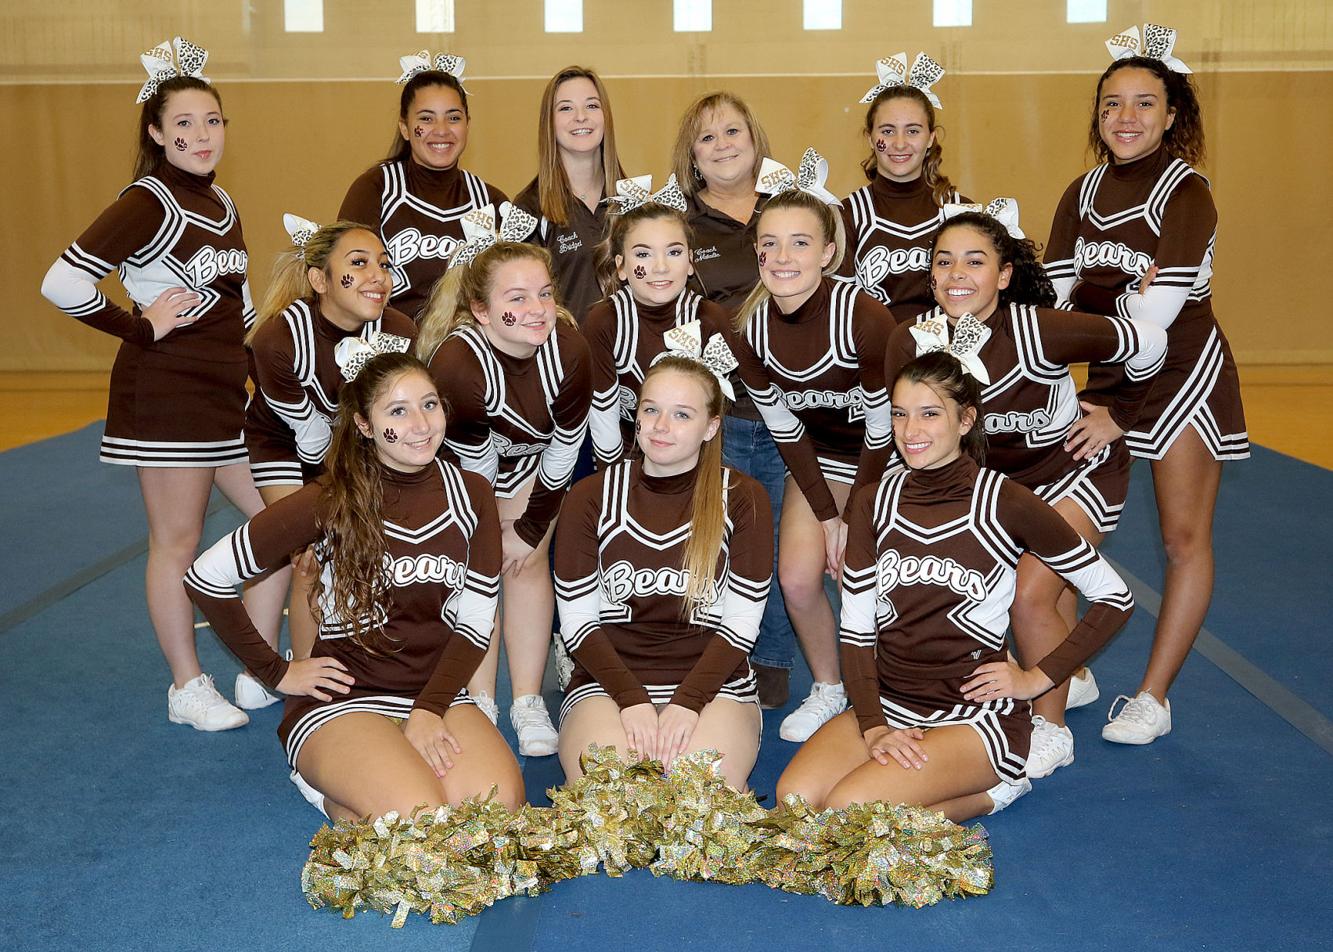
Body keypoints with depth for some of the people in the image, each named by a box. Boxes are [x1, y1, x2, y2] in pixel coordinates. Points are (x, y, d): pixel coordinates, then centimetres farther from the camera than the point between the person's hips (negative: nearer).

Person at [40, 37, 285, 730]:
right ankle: (188, 690, 17)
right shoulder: (147, 204, -12)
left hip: (225, 393, 8)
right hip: (165, 394, -8)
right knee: (177, 542, 2)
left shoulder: (220, 203, 12)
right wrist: (141, 327, -13)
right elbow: (62, 283, -21)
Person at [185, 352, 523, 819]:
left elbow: (475, 622, 2)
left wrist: (429, 710, -12)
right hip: (345, 698, -4)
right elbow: (206, 577, -6)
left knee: (500, 805, -24)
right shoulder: (331, 503, -11)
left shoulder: (470, 494, 1)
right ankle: (326, 786, 4)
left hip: (438, 692, 4)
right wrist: (276, 671, -2)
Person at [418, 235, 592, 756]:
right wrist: (492, 532, -10)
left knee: (529, 563, 1)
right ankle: (480, 703, 9)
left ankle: (528, 702, 10)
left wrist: (531, 529, -10)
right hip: (462, 464, -2)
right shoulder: (454, 362, -40)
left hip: (531, 456, 2)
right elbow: (476, 464, -24)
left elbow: (563, 452, -19)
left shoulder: (569, 349, -32)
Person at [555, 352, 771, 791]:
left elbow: (741, 624, -1)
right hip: (606, 682, 0)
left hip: (712, 684, 1)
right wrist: (632, 700, -13)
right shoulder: (590, 498, 3)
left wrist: (686, 703, -14)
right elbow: (576, 622, 1)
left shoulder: (743, 499, 2)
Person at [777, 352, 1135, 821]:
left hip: (977, 711, -4)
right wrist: (873, 727, -10)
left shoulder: (1004, 503, -9)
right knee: (794, 797, -21)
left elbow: (1115, 598, -2)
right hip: (887, 702, 5)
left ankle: (988, 791, 0)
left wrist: (1038, 677, -4)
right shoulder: (874, 503, 4)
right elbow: (856, 629, 3)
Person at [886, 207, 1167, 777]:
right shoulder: (911, 342, -19)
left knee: (1029, 593, -15)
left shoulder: (1041, 330, -31)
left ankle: (1051, 730, 8)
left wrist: (1116, 417, -5)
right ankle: (1073, 678, 36)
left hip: (1076, 473, -5)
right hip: (992, 479, 5)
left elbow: (1147, 345, -17)